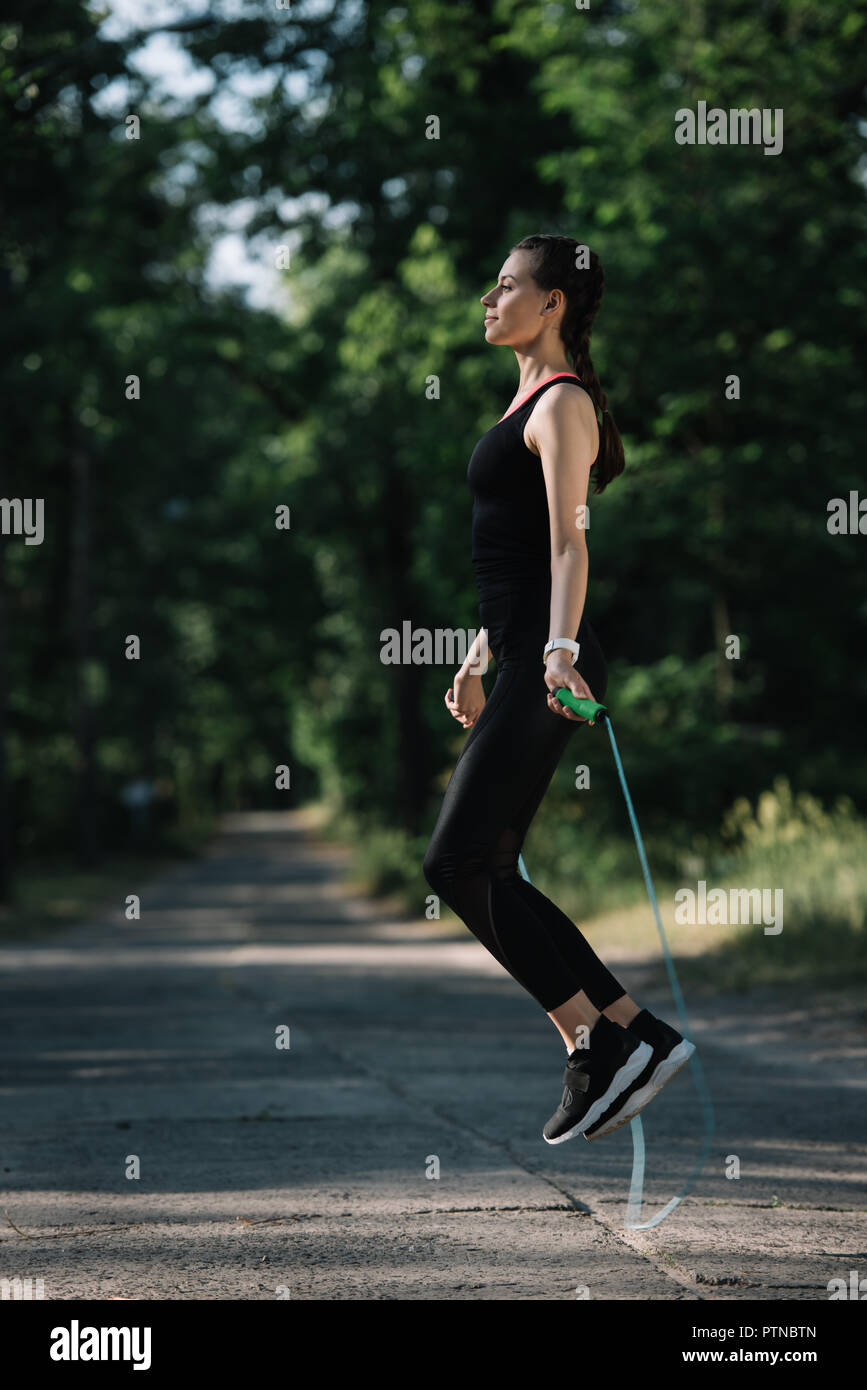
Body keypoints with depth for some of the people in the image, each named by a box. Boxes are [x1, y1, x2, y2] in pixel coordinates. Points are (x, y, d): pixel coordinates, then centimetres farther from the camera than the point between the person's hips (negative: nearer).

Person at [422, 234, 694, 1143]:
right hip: (523, 664, 10)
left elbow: (568, 541, -19)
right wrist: (478, 658, 29)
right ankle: (626, 1037, 7)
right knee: (485, 871, 5)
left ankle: (598, 1039, -7)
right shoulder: (531, 401, 22)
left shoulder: (563, 402, -7)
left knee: (458, 863, -12)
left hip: (548, 673, -10)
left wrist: (557, 650, -31)